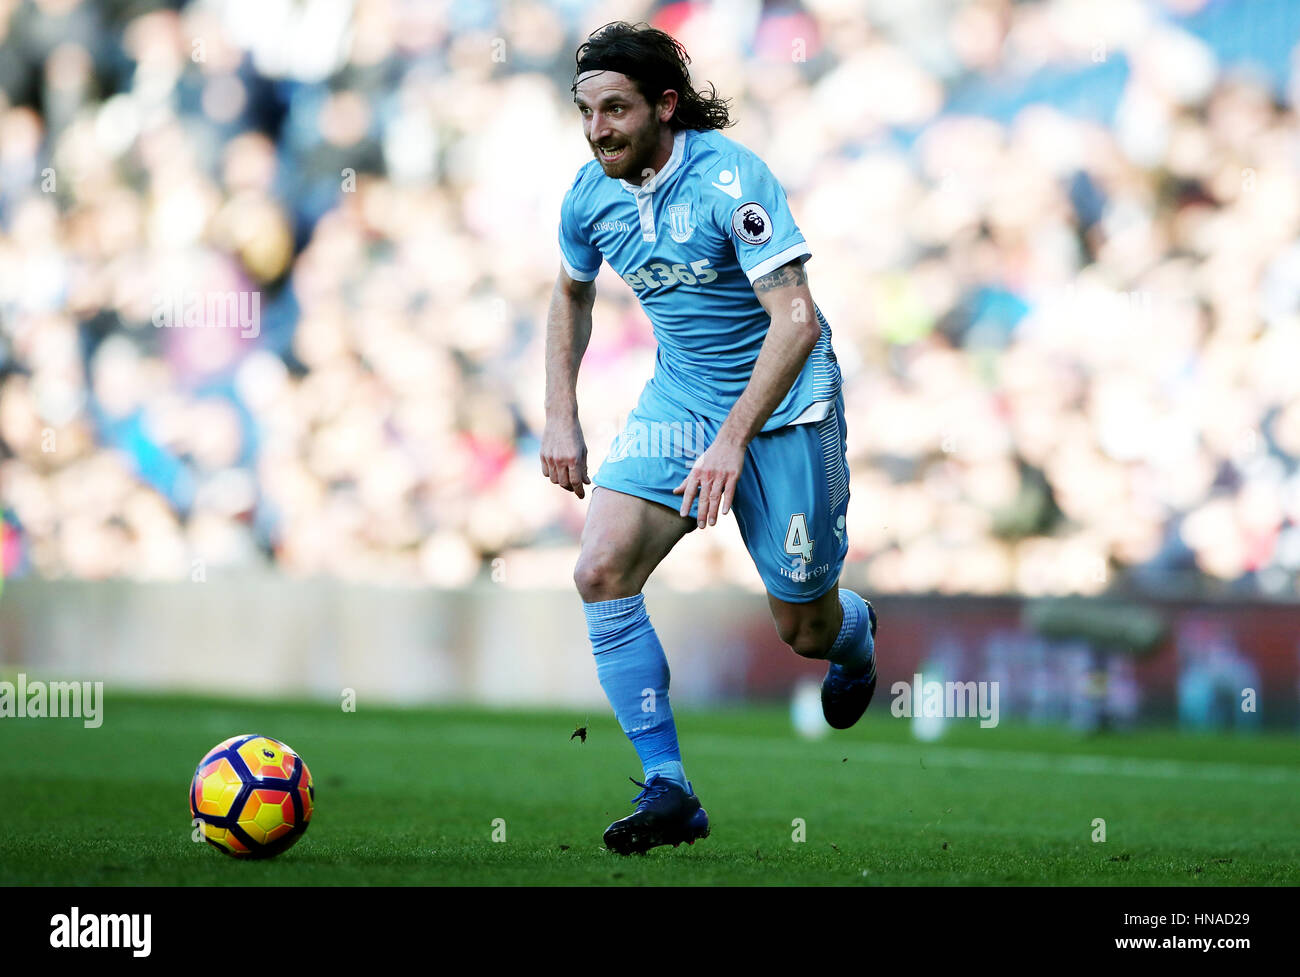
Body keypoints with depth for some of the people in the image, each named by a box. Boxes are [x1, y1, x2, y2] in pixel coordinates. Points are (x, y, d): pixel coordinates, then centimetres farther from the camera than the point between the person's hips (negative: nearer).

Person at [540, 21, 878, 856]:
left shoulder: (730, 177, -24)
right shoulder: (592, 194, -5)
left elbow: (796, 320, -28)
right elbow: (572, 293, 17)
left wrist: (732, 438, -34)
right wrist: (562, 416, 8)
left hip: (784, 407, -5)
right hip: (677, 402, 5)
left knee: (804, 629, 5)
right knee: (602, 573, -18)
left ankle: (856, 632, 46)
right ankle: (667, 790, -13)